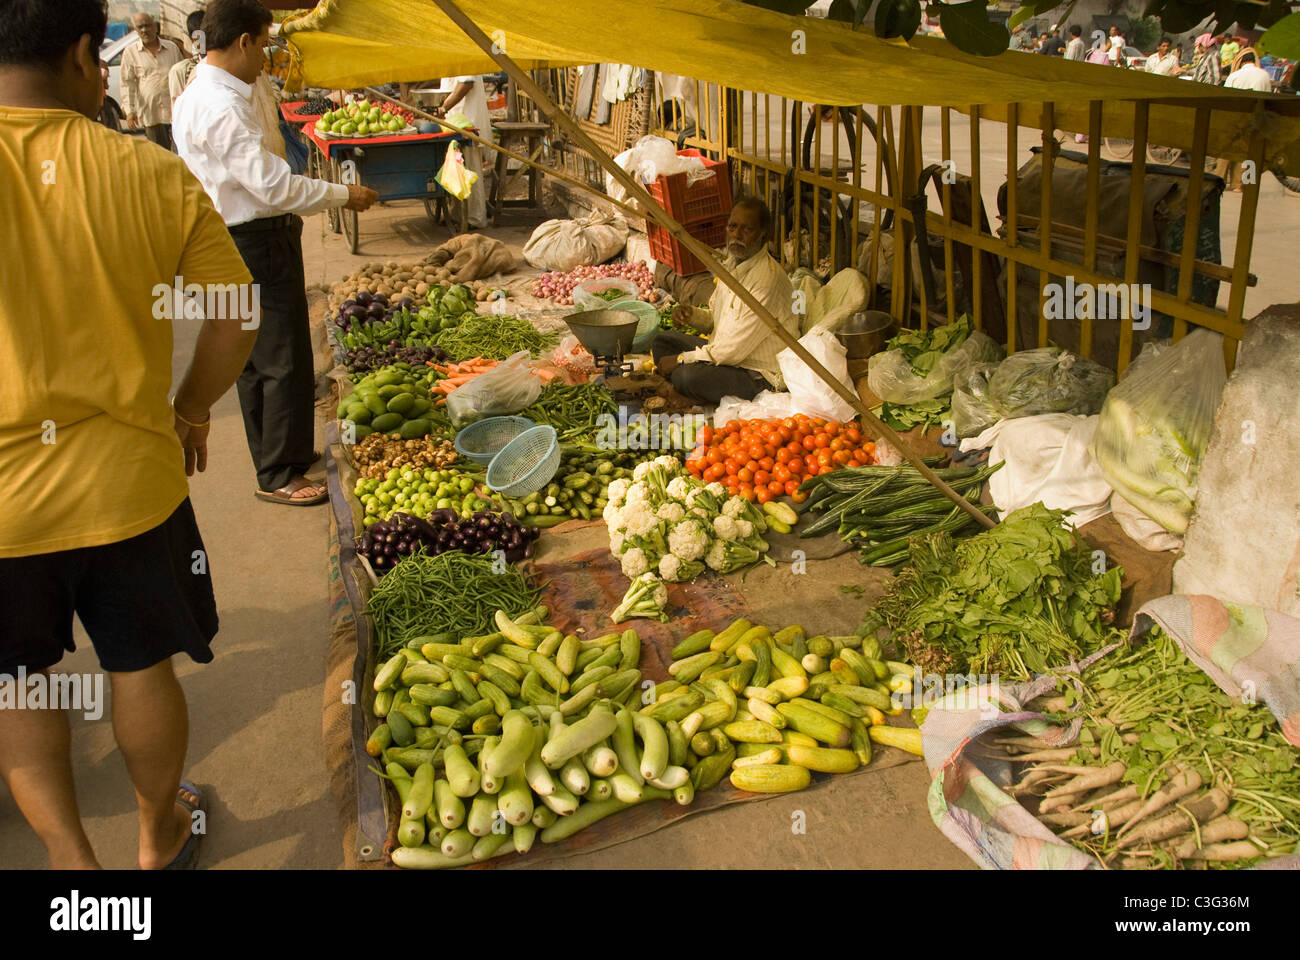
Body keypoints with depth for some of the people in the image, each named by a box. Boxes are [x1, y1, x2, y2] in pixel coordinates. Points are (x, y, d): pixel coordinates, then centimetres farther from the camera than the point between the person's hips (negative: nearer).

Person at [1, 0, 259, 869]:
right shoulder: (152, 174, -9)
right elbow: (236, 319, -4)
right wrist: (190, 409, 11)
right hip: (127, 483, 1)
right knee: (142, 669, 19)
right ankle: (161, 832, 40)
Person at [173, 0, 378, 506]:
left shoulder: (200, 96, 13)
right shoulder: (221, 107, -22)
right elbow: (273, 183, -25)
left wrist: (283, 212, 19)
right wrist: (344, 194, -15)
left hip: (241, 241, 11)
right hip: (254, 247, -11)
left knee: (256, 358, 19)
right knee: (284, 363, -4)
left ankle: (276, 453, 33)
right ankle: (278, 476, 5)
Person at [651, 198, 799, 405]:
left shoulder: (768, 278, -24)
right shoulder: (731, 264, 5)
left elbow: (734, 350, -24)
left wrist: (680, 359, -15)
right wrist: (692, 314, -4)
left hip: (761, 376, -10)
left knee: (686, 376, -31)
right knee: (663, 340, 11)